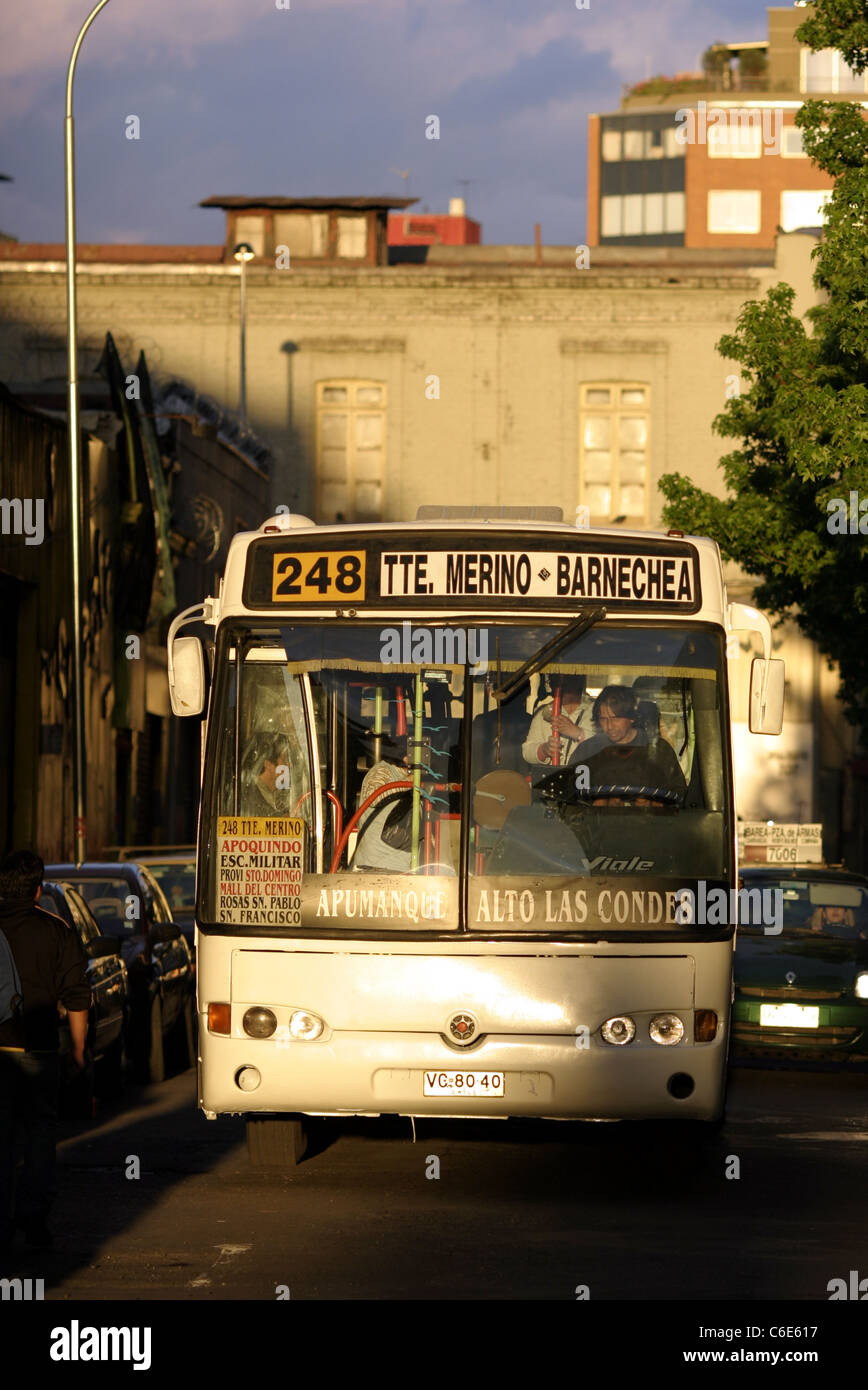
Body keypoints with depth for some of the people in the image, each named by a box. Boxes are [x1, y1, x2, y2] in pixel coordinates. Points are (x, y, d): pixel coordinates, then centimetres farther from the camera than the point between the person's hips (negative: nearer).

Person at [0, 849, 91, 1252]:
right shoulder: (56, 932, -1)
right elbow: (77, 996, -1)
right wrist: (78, 1049, 7)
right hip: (37, 1048, 0)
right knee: (40, 1128, 11)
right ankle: (33, 1212, -1)